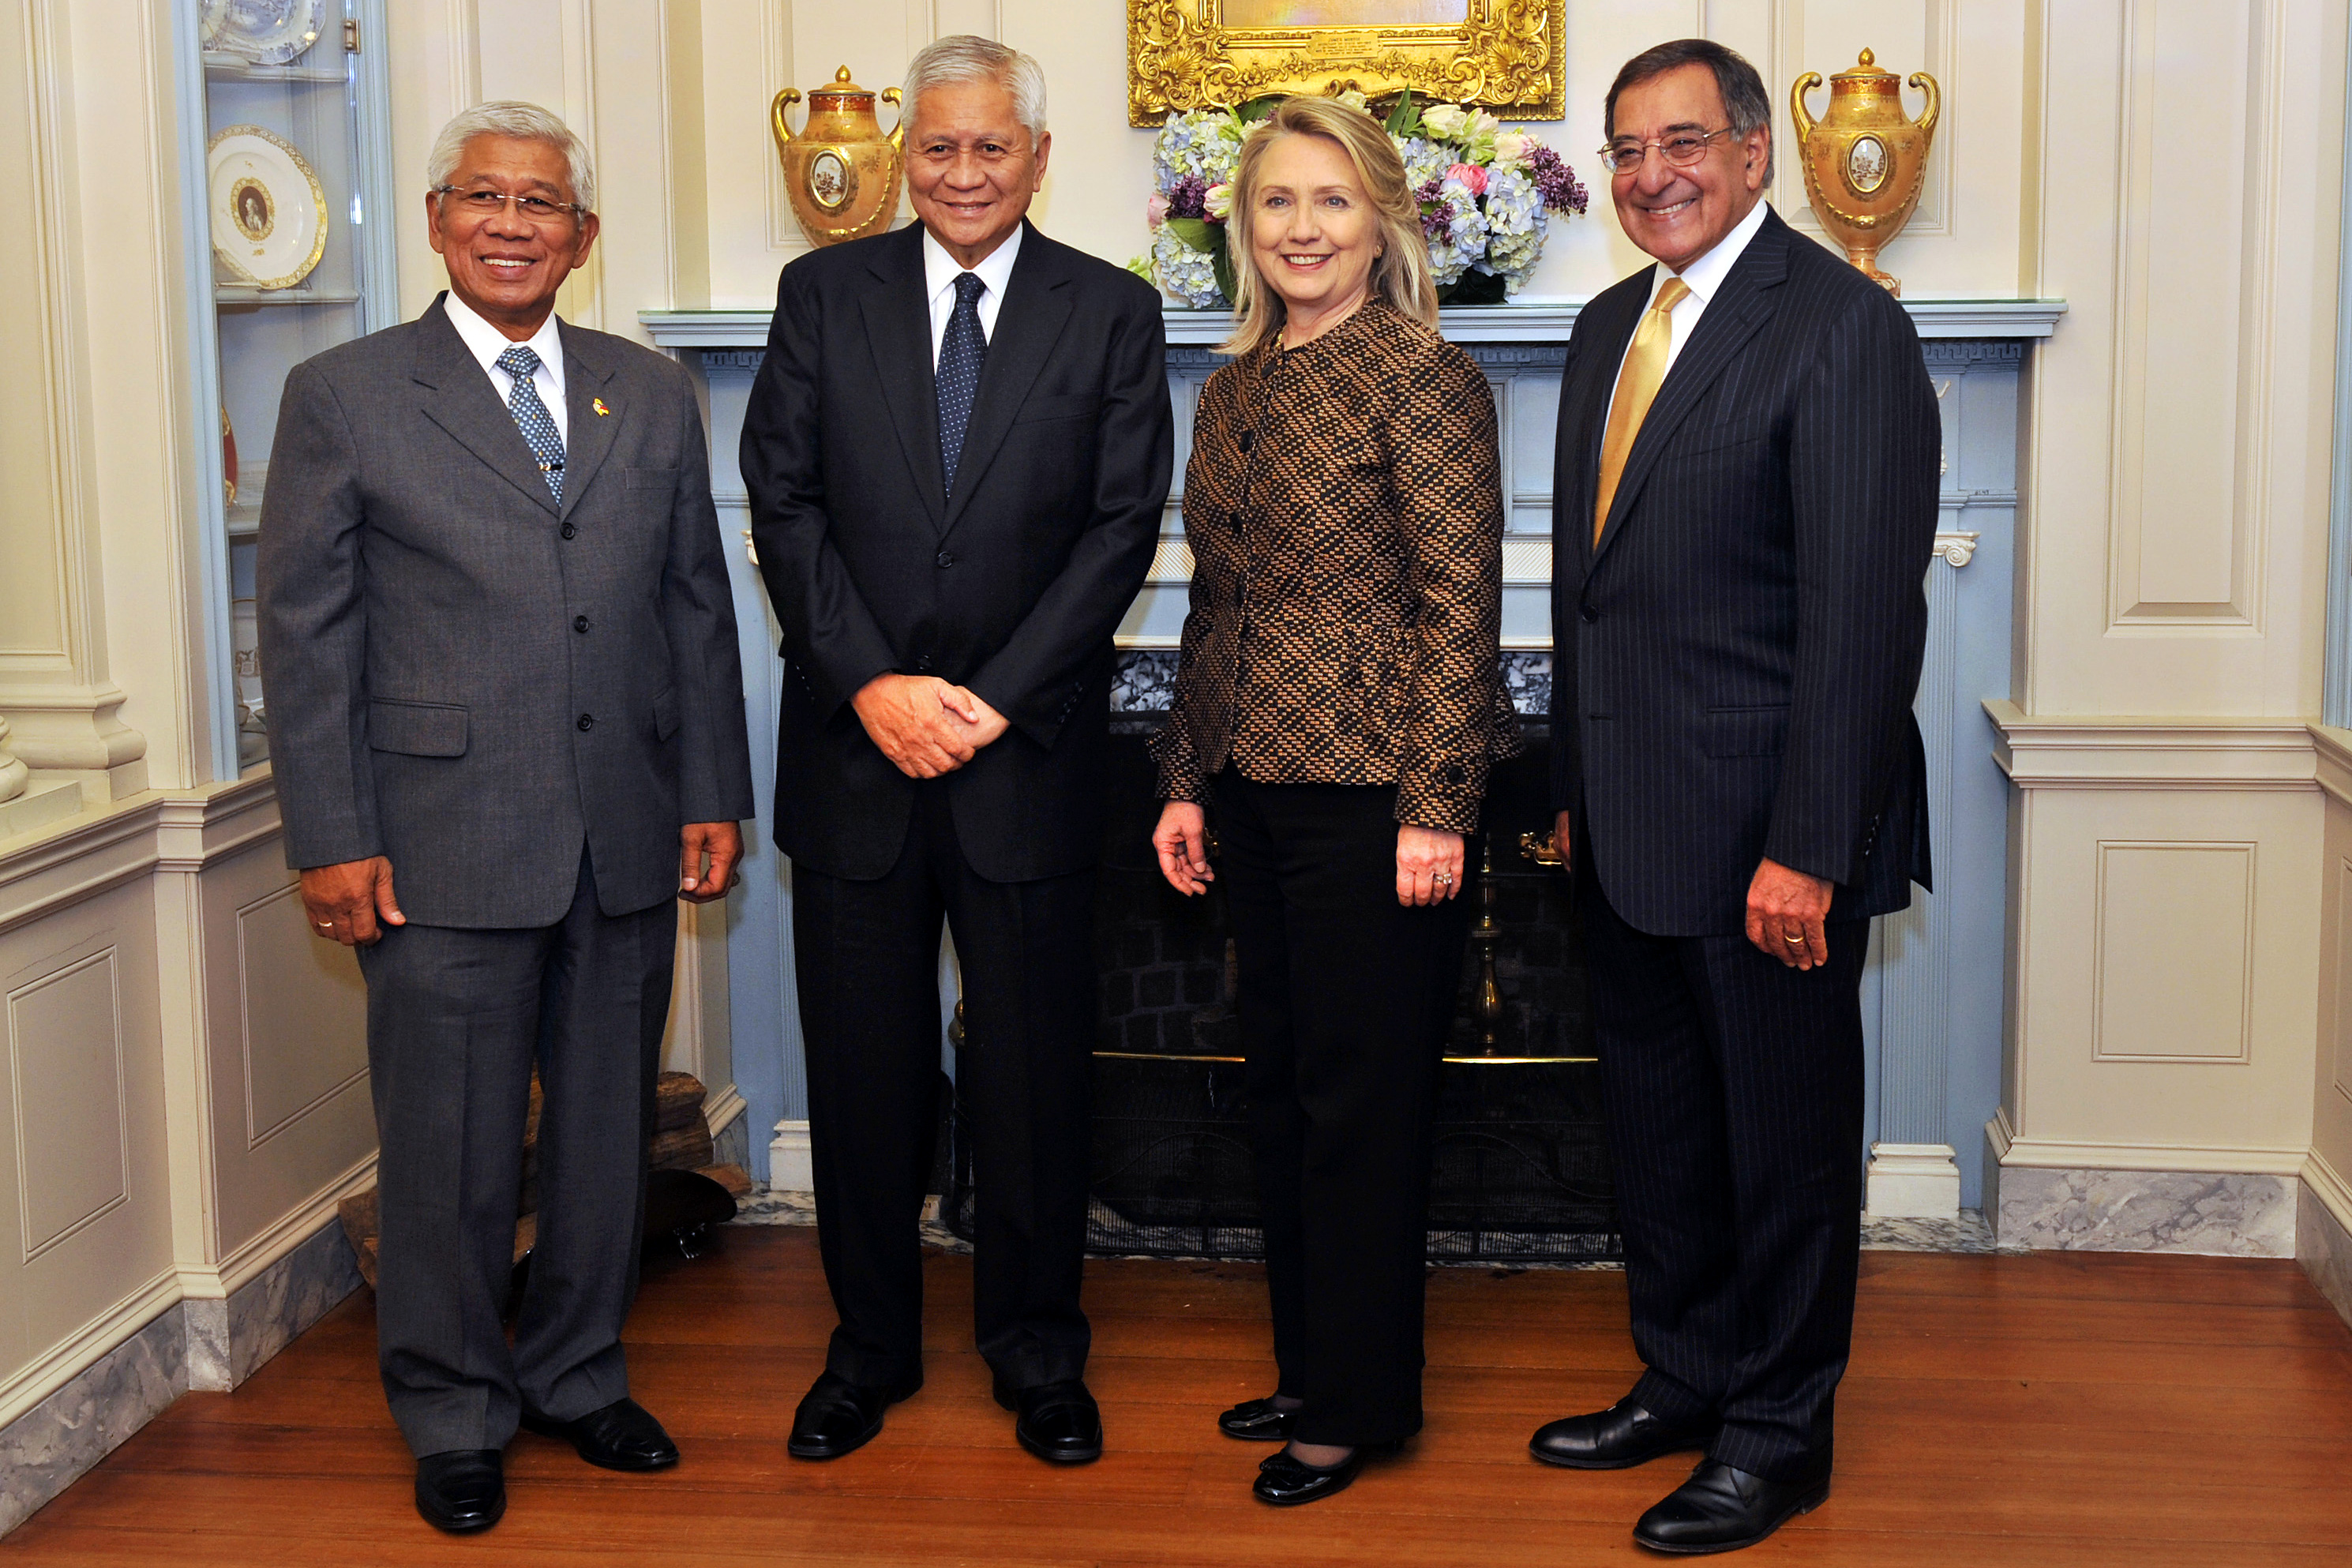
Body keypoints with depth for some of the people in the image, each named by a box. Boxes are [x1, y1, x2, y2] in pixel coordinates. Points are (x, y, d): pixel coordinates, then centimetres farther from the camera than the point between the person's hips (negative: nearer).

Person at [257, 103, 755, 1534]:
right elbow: (309, 635, -2)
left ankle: (579, 1374, 32)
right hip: (447, 848, -3)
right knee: (451, 1148, 5)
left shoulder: (654, 396, 10)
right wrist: (333, 838, -7)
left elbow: (698, 607, 12)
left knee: (609, 1133, 14)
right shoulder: (343, 397, 0)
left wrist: (714, 795, 7)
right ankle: (455, 1414, 23)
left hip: (627, 840, 4)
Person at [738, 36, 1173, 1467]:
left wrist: (992, 700, -12)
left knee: (1035, 1070, 7)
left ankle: (1038, 1352, 23)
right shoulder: (825, 295, 6)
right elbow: (784, 501, 0)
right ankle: (872, 1346, 25)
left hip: (1029, 752, -1)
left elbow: (1123, 525, -4)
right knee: (865, 1068, 9)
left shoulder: (1113, 314, 3)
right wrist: (874, 683, -11)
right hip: (853, 747, 1)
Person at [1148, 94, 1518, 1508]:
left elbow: (1461, 601, -14)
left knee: (1362, 1092, 1)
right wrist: (1188, 781, 14)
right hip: (1258, 789, 8)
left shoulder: (1423, 378, -10)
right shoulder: (1233, 392, 12)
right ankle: (1310, 1364, 30)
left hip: (1371, 787, -7)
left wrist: (1437, 806, -17)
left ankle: (1363, 1402, 15)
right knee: (1283, 1083, 16)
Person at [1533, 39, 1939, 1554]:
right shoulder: (1611, 328, 12)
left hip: (1765, 830, -8)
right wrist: (1576, 788, 16)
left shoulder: (1842, 326, -14)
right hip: (1631, 827, 8)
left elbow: (1865, 610, -19)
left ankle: (1779, 1433, 22)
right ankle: (1684, 1380, 36)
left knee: (1785, 1137, 7)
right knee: (1659, 1125, 19)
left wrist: (1806, 848, -22)